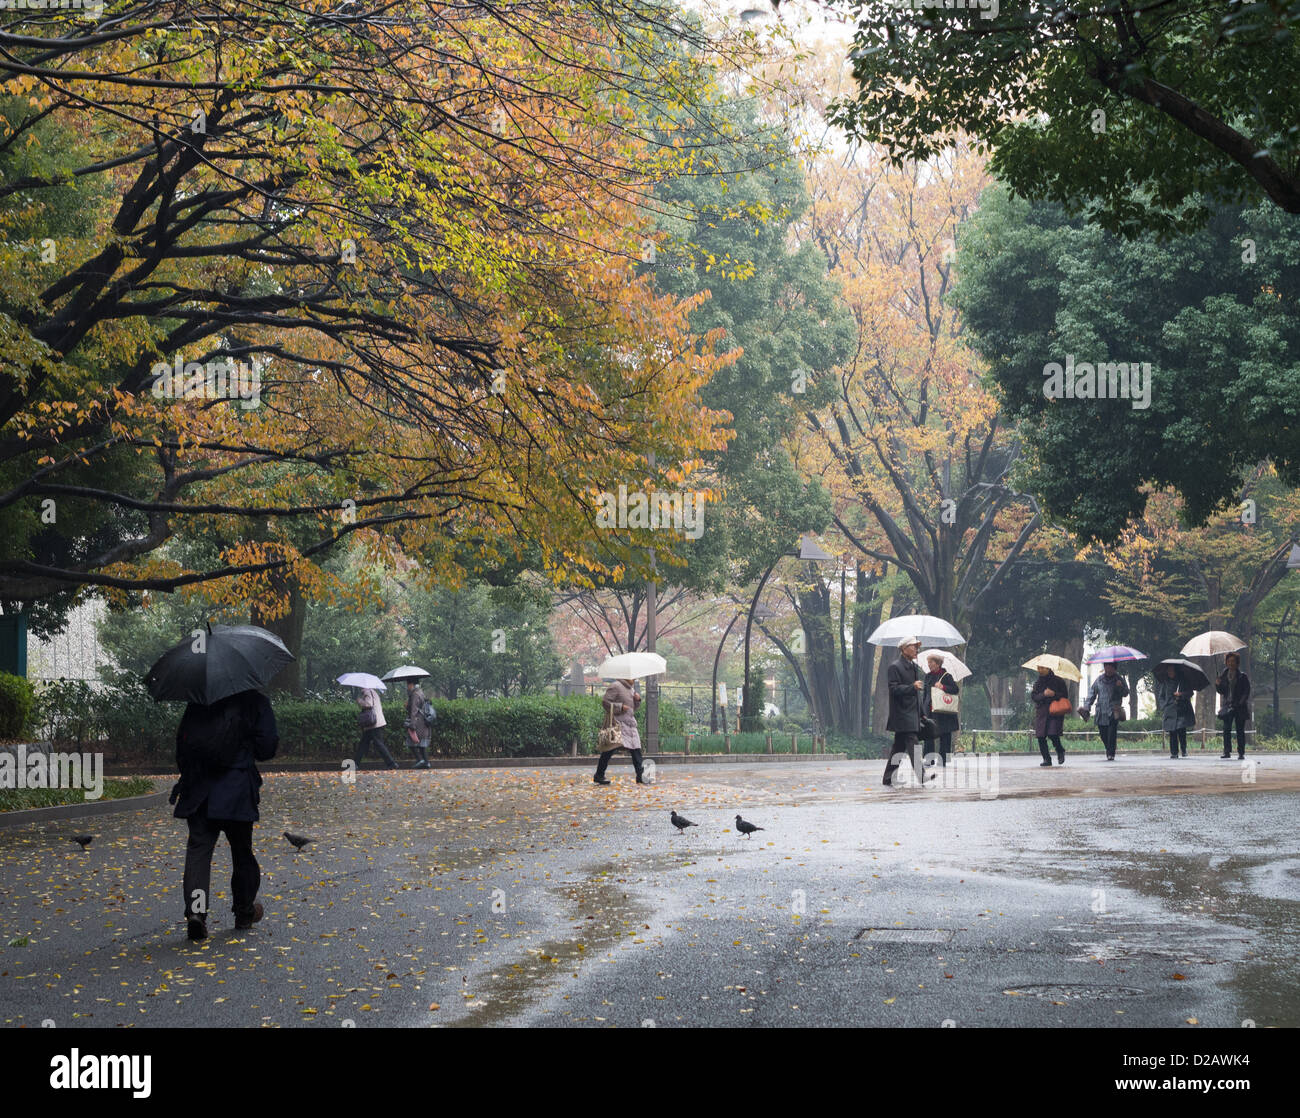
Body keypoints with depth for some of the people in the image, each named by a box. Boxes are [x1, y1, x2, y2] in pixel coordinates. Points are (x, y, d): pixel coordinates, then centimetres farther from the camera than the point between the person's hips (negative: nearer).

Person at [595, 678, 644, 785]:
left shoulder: (631, 688, 20)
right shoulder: (615, 686, -8)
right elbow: (606, 703, -14)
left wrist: (637, 700, 7)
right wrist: (620, 707, -20)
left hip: (630, 723, 8)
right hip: (618, 723, -8)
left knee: (636, 751, 3)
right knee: (609, 751, -7)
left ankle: (640, 777, 5)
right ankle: (598, 776, 0)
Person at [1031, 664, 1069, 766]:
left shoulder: (1058, 681, 3)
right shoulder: (1037, 682, 13)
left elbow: (1065, 695, 0)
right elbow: (1033, 696, 2)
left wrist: (1054, 694, -18)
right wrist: (1043, 694, -17)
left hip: (1055, 712, -4)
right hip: (1041, 712, 4)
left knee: (1053, 734, -17)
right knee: (1041, 737, -4)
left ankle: (1060, 751, 13)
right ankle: (1046, 759, 7)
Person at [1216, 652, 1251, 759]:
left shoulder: (1243, 676, 1)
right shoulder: (1224, 675, 11)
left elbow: (1247, 692, -1)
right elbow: (1222, 691, 14)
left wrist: (1241, 702, -13)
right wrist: (1218, 685, -6)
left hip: (1240, 707, -2)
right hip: (1228, 706, 3)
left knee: (1240, 730, 0)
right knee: (1226, 729, -8)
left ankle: (1241, 753, 4)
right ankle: (1227, 752, -7)